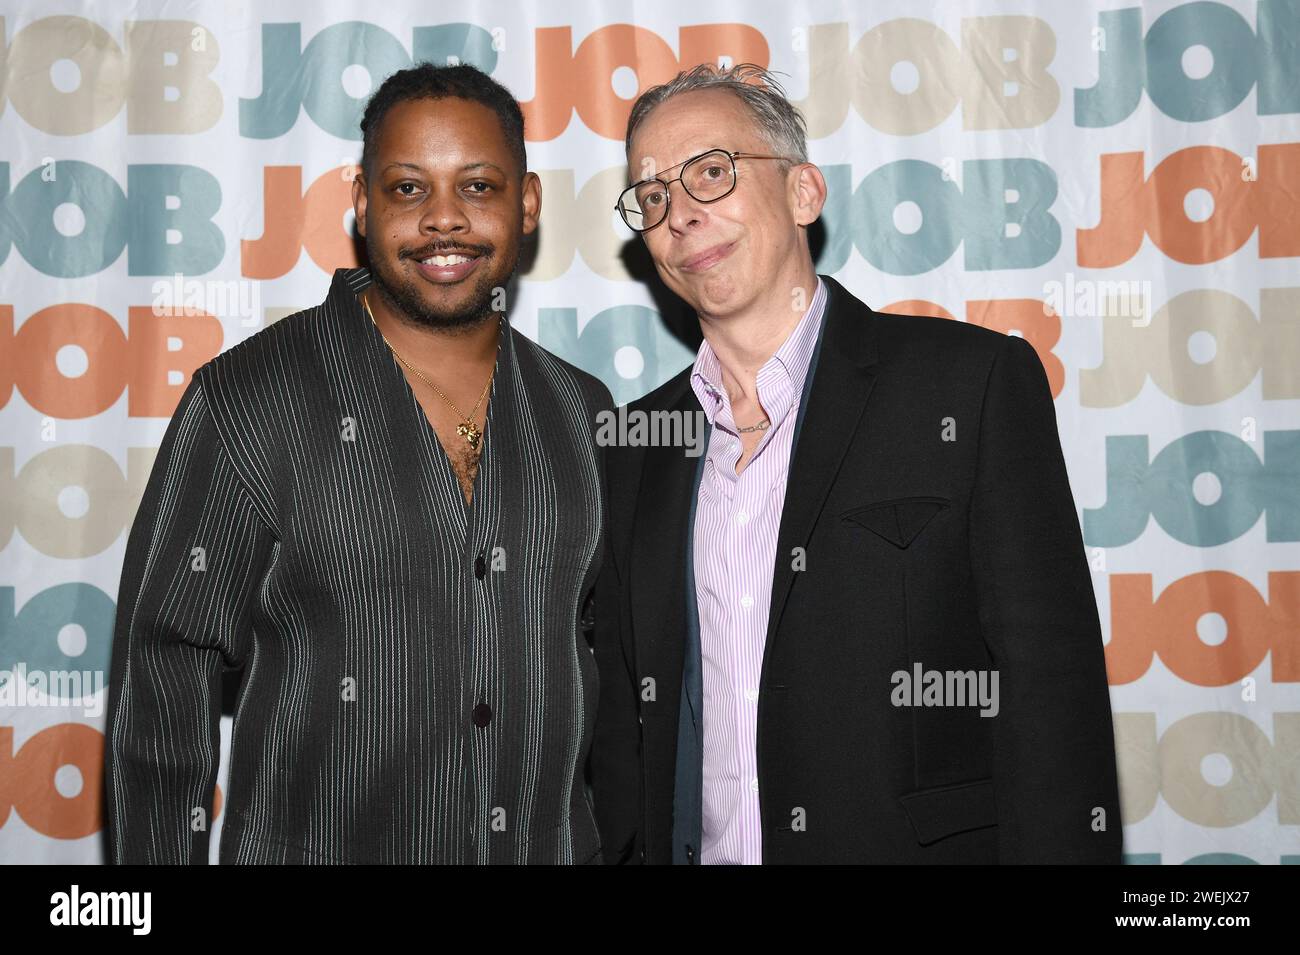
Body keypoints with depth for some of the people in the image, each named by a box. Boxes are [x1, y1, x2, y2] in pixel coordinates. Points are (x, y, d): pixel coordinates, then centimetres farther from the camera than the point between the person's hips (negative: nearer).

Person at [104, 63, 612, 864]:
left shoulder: (583, 412, 2)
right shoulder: (245, 401, -10)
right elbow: (163, 681, -8)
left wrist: (620, 842, 8)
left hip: (555, 842, 4)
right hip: (315, 843, -3)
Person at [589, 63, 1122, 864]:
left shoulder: (977, 383, -8)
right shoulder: (637, 445, 7)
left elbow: (1053, 701, -13)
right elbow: (624, 726, 10)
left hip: (921, 843, -4)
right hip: (693, 845, 5)